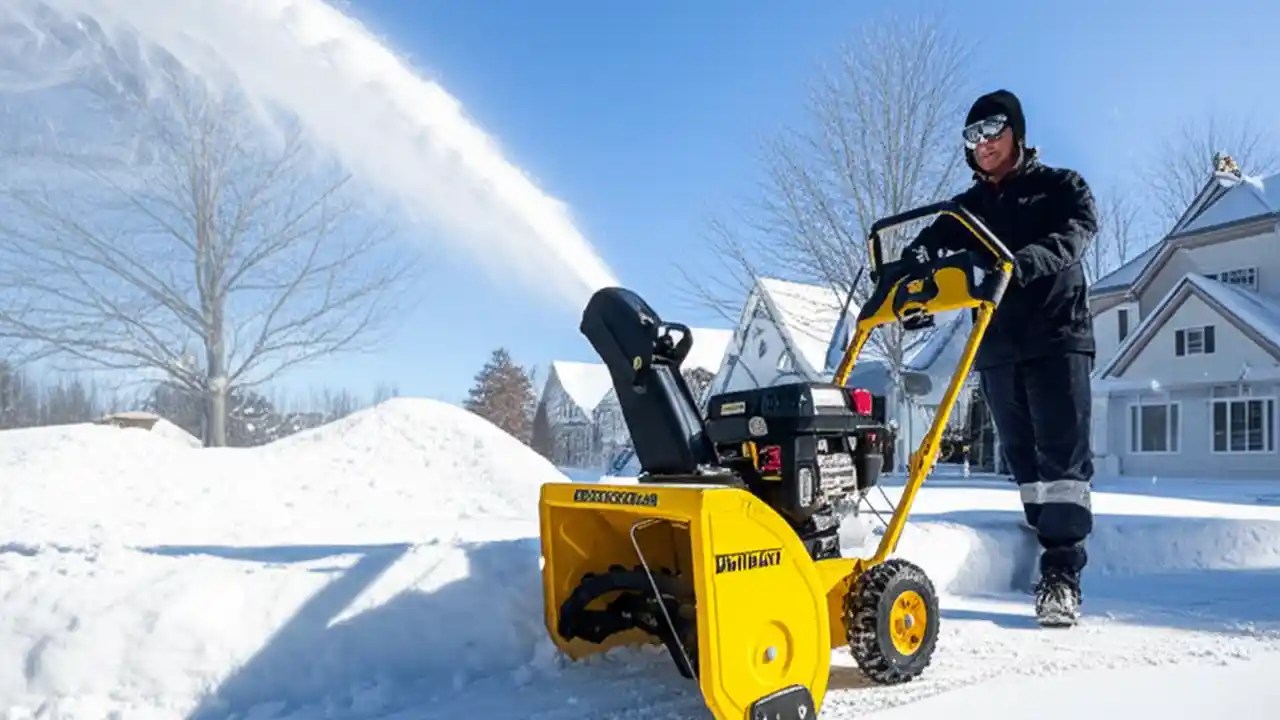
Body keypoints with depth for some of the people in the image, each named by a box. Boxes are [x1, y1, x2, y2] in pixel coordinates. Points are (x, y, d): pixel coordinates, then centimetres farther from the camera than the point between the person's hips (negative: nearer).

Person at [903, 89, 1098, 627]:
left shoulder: (1061, 187, 7)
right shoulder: (967, 207, 18)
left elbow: (1078, 231, -14)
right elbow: (932, 240, -1)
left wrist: (1023, 262, -35)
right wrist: (912, 263, -27)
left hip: (1057, 338, -4)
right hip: (996, 349, 5)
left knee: (1061, 455, -10)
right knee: (1022, 457, 6)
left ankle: (1062, 575, -12)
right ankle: (1055, 554, 15)